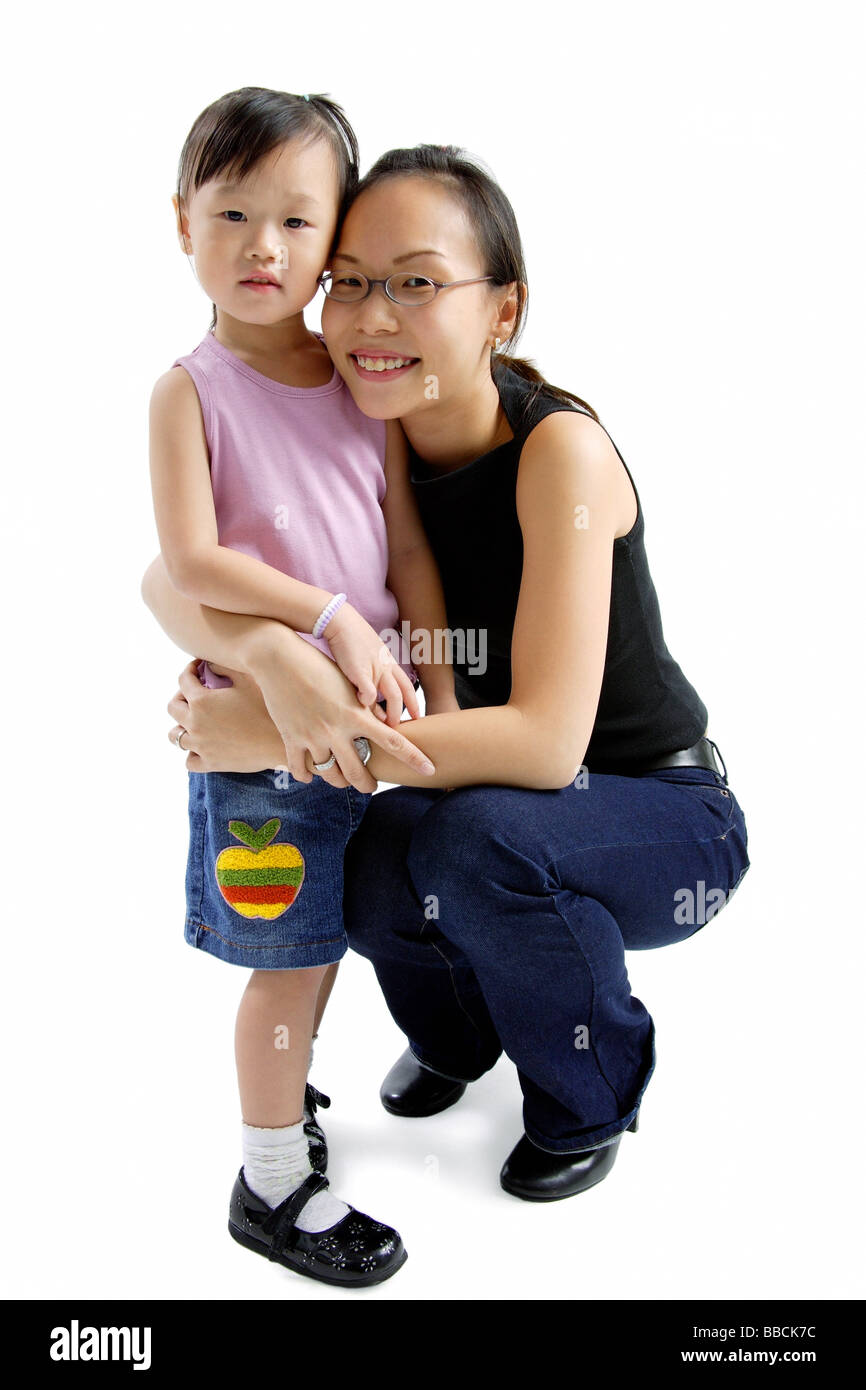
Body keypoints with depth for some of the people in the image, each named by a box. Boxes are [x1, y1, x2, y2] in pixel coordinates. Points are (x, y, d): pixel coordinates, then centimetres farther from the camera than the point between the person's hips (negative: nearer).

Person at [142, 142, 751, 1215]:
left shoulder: (559, 449, -24)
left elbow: (545, 740, -32)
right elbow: (169, 578, -14)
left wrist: (285, 737, -34)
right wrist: (275, 653, -36)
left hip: (669, 820, -4)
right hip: (503, 808, 4)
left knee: (480, 835, -33)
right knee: (375, 862, -26)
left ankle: (593, 1098, -1)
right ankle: (457, 1033, 12)